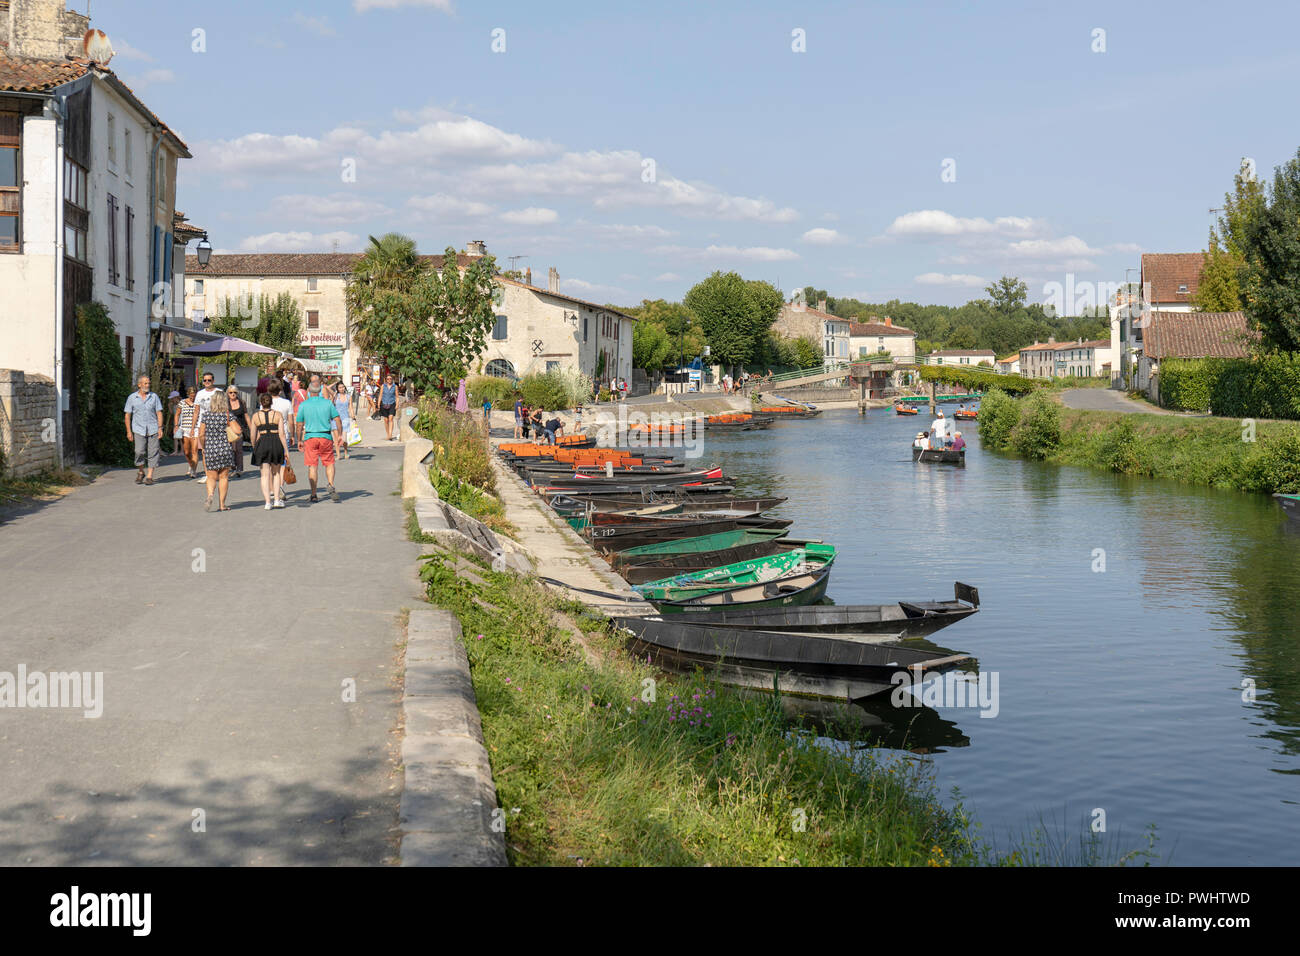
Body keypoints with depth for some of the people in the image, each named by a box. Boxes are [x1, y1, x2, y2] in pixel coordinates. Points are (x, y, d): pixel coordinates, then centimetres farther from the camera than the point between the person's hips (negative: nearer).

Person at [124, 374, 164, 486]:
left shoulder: (154, 397, 8)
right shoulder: (132, 398, 6)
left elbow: (159, 413, 7)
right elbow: (127, 415, 7)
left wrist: (160, 428, -3)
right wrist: (129, 431, 1)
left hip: (153, 429, 1)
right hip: (138, 429, -1)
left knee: (152, 453, -4)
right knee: (139, 452, -12)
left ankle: (149, 476, 1)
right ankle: (140, 473, 11)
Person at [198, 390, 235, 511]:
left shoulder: (205, 415, -2)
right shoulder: (227, 415, -6)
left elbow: (201, 434, -1)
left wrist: (204, 447, 13)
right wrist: (229, 441, 6)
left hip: (210, 449, 1)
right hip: (225, 449, -1)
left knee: (211, 477, 8)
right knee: (223, 477, 9)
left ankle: (210, 495, -20)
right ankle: (222, 504, 11)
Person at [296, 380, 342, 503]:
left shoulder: (303, 405, -3)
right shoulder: (328, 403, 0)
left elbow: (299, 425, 0)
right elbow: (337, 420, 0)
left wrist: (299, 440, 10)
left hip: (310, 437, -1)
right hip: (326, 437, 1)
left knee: (312, 466, 3)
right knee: (329, 463, 13)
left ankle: (314, 495, 2)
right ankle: (331, 485, -12)